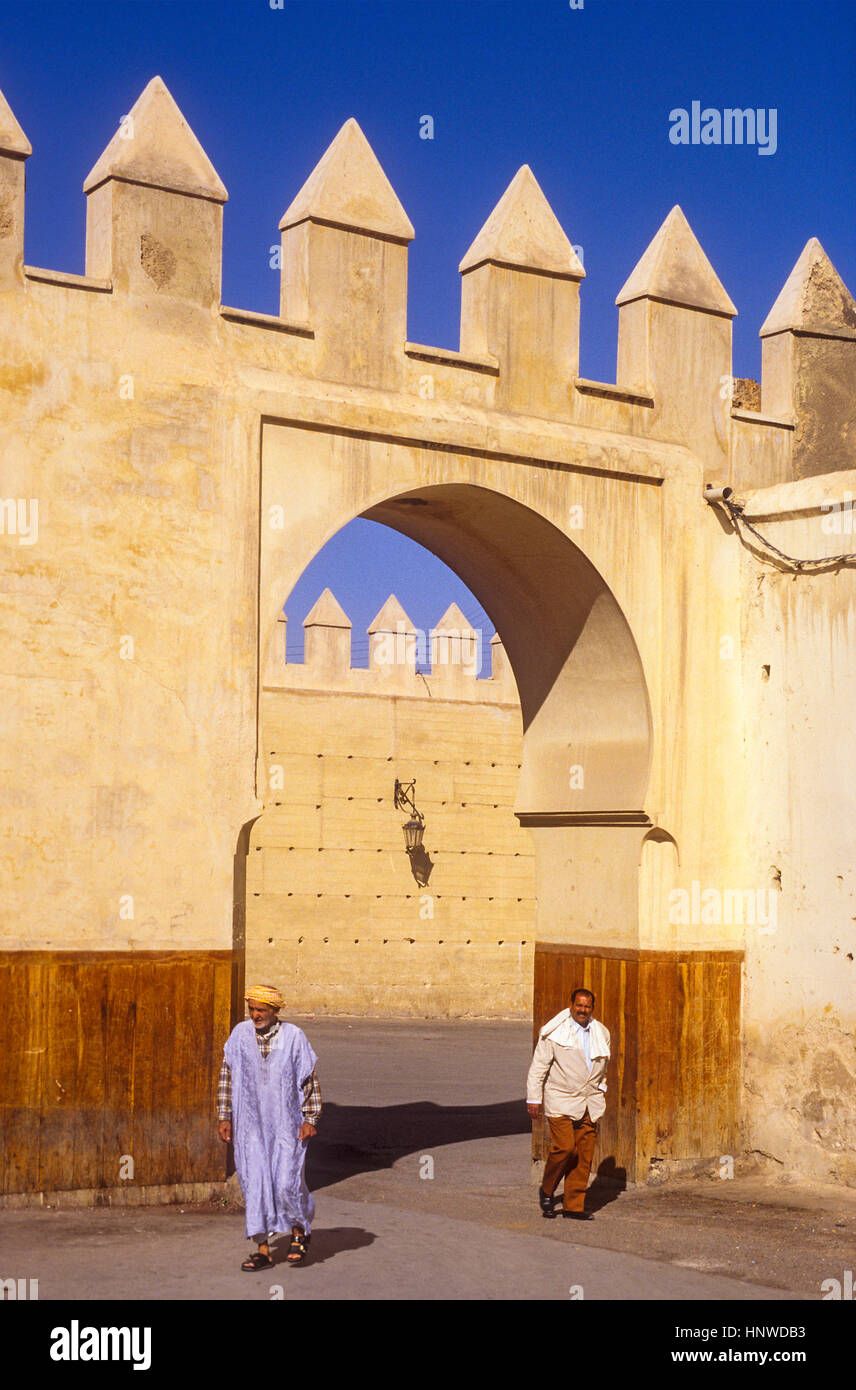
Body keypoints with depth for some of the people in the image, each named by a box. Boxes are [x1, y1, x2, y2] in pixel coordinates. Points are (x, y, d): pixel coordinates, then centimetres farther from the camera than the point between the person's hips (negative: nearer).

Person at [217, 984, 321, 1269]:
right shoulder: (239, 1035, 0)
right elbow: (227, 1076, 7)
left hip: (286, 1124, -2)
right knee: (254, 1185, 1)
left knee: (287, 1183, -6)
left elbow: (309, 1080, 0)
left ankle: (299, 1231, 22)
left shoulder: (293, 1037, -5)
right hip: (251, 1125, 2)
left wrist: (310, 1119, -3)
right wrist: (224, 1117, 5)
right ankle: (263, 1250, 9)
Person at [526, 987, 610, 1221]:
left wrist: (601, 1089, 20)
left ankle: (573, 1205, 9)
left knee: (585, 1154, 0)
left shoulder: (601, 1034, 12)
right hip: (560, 1100, -5)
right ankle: (547, 1190, 9)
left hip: (589, 1104, 5)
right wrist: (534, 1098, -4)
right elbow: (538, 1066, -2)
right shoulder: (554, 1033, -4)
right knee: (564, 1146, -16)